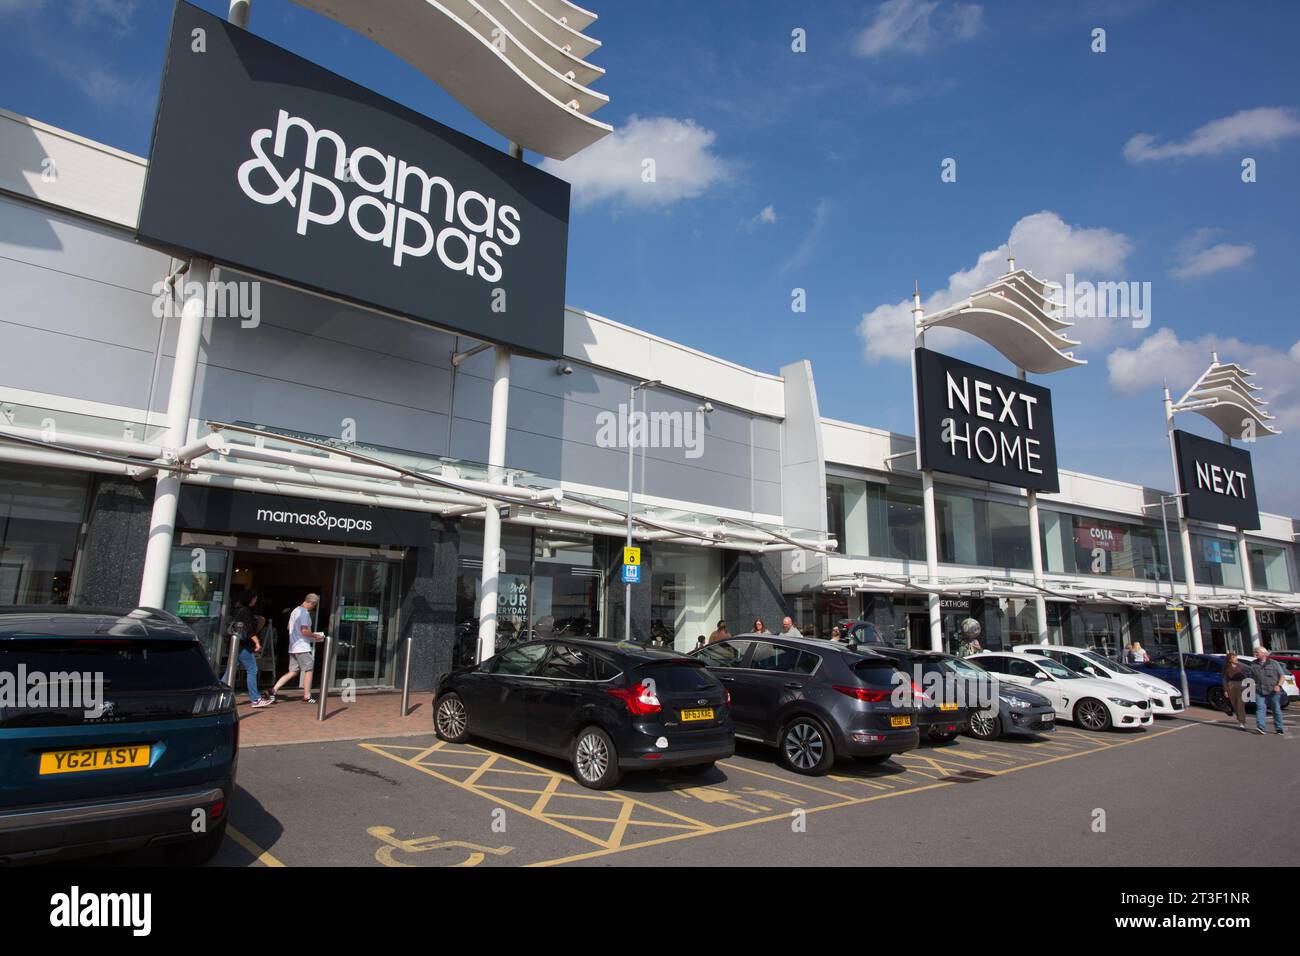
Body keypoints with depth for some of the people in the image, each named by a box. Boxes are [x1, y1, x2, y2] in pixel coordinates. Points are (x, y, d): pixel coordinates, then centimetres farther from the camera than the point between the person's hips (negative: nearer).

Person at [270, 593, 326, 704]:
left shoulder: (295, 610, 14)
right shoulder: (305, 613, -16)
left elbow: (289, 627, 24)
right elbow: (304, 631, -24)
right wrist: (315, 636, -7)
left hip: (293, 647, 9)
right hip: (303, 648, -9)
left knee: (293, 672, 12)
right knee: (309, 670, 3)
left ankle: (274, 689, 2)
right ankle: (307, 697, 7)